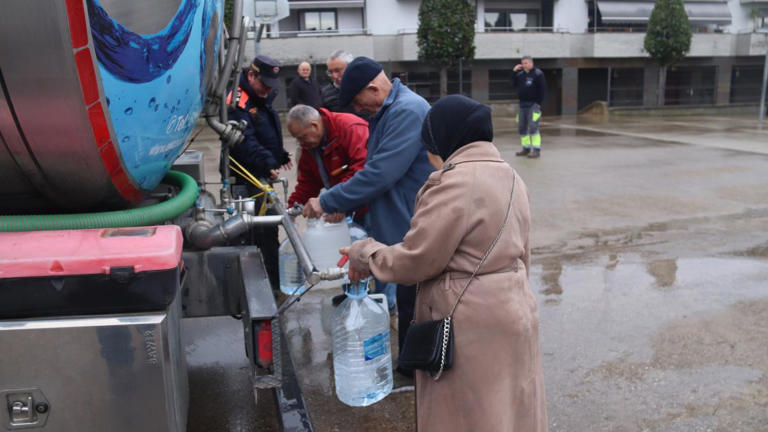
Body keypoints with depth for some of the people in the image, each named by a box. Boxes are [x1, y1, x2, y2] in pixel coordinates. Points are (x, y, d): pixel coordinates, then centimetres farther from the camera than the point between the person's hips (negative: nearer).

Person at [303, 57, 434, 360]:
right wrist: (344, 206, 10)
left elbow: (380, 174, -26)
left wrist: (328, 202, -17)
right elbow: (376, 168, 22)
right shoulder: (386, 112, 13)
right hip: (395, 230, 10)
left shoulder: (408, 111, -21)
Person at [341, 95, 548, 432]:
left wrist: (363, 253, -1)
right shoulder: (509, 177, 10)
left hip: (471, 329, -9)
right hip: (512, 313, 9)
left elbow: (413, 261, -17)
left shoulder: (455, 183, -20)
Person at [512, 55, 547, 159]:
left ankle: (536, 150, -11)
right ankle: (526, 149, 18)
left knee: (533, 127, -14)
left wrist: (539, 103, -14)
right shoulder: (520, 74, 15)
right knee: (522, 127, 8)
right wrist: (514, 71, 6)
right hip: (522, 105, 7)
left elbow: (543, 90, -8)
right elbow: (514, 84, 14)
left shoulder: (538, 73, -5)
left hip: (533, 105, -7)